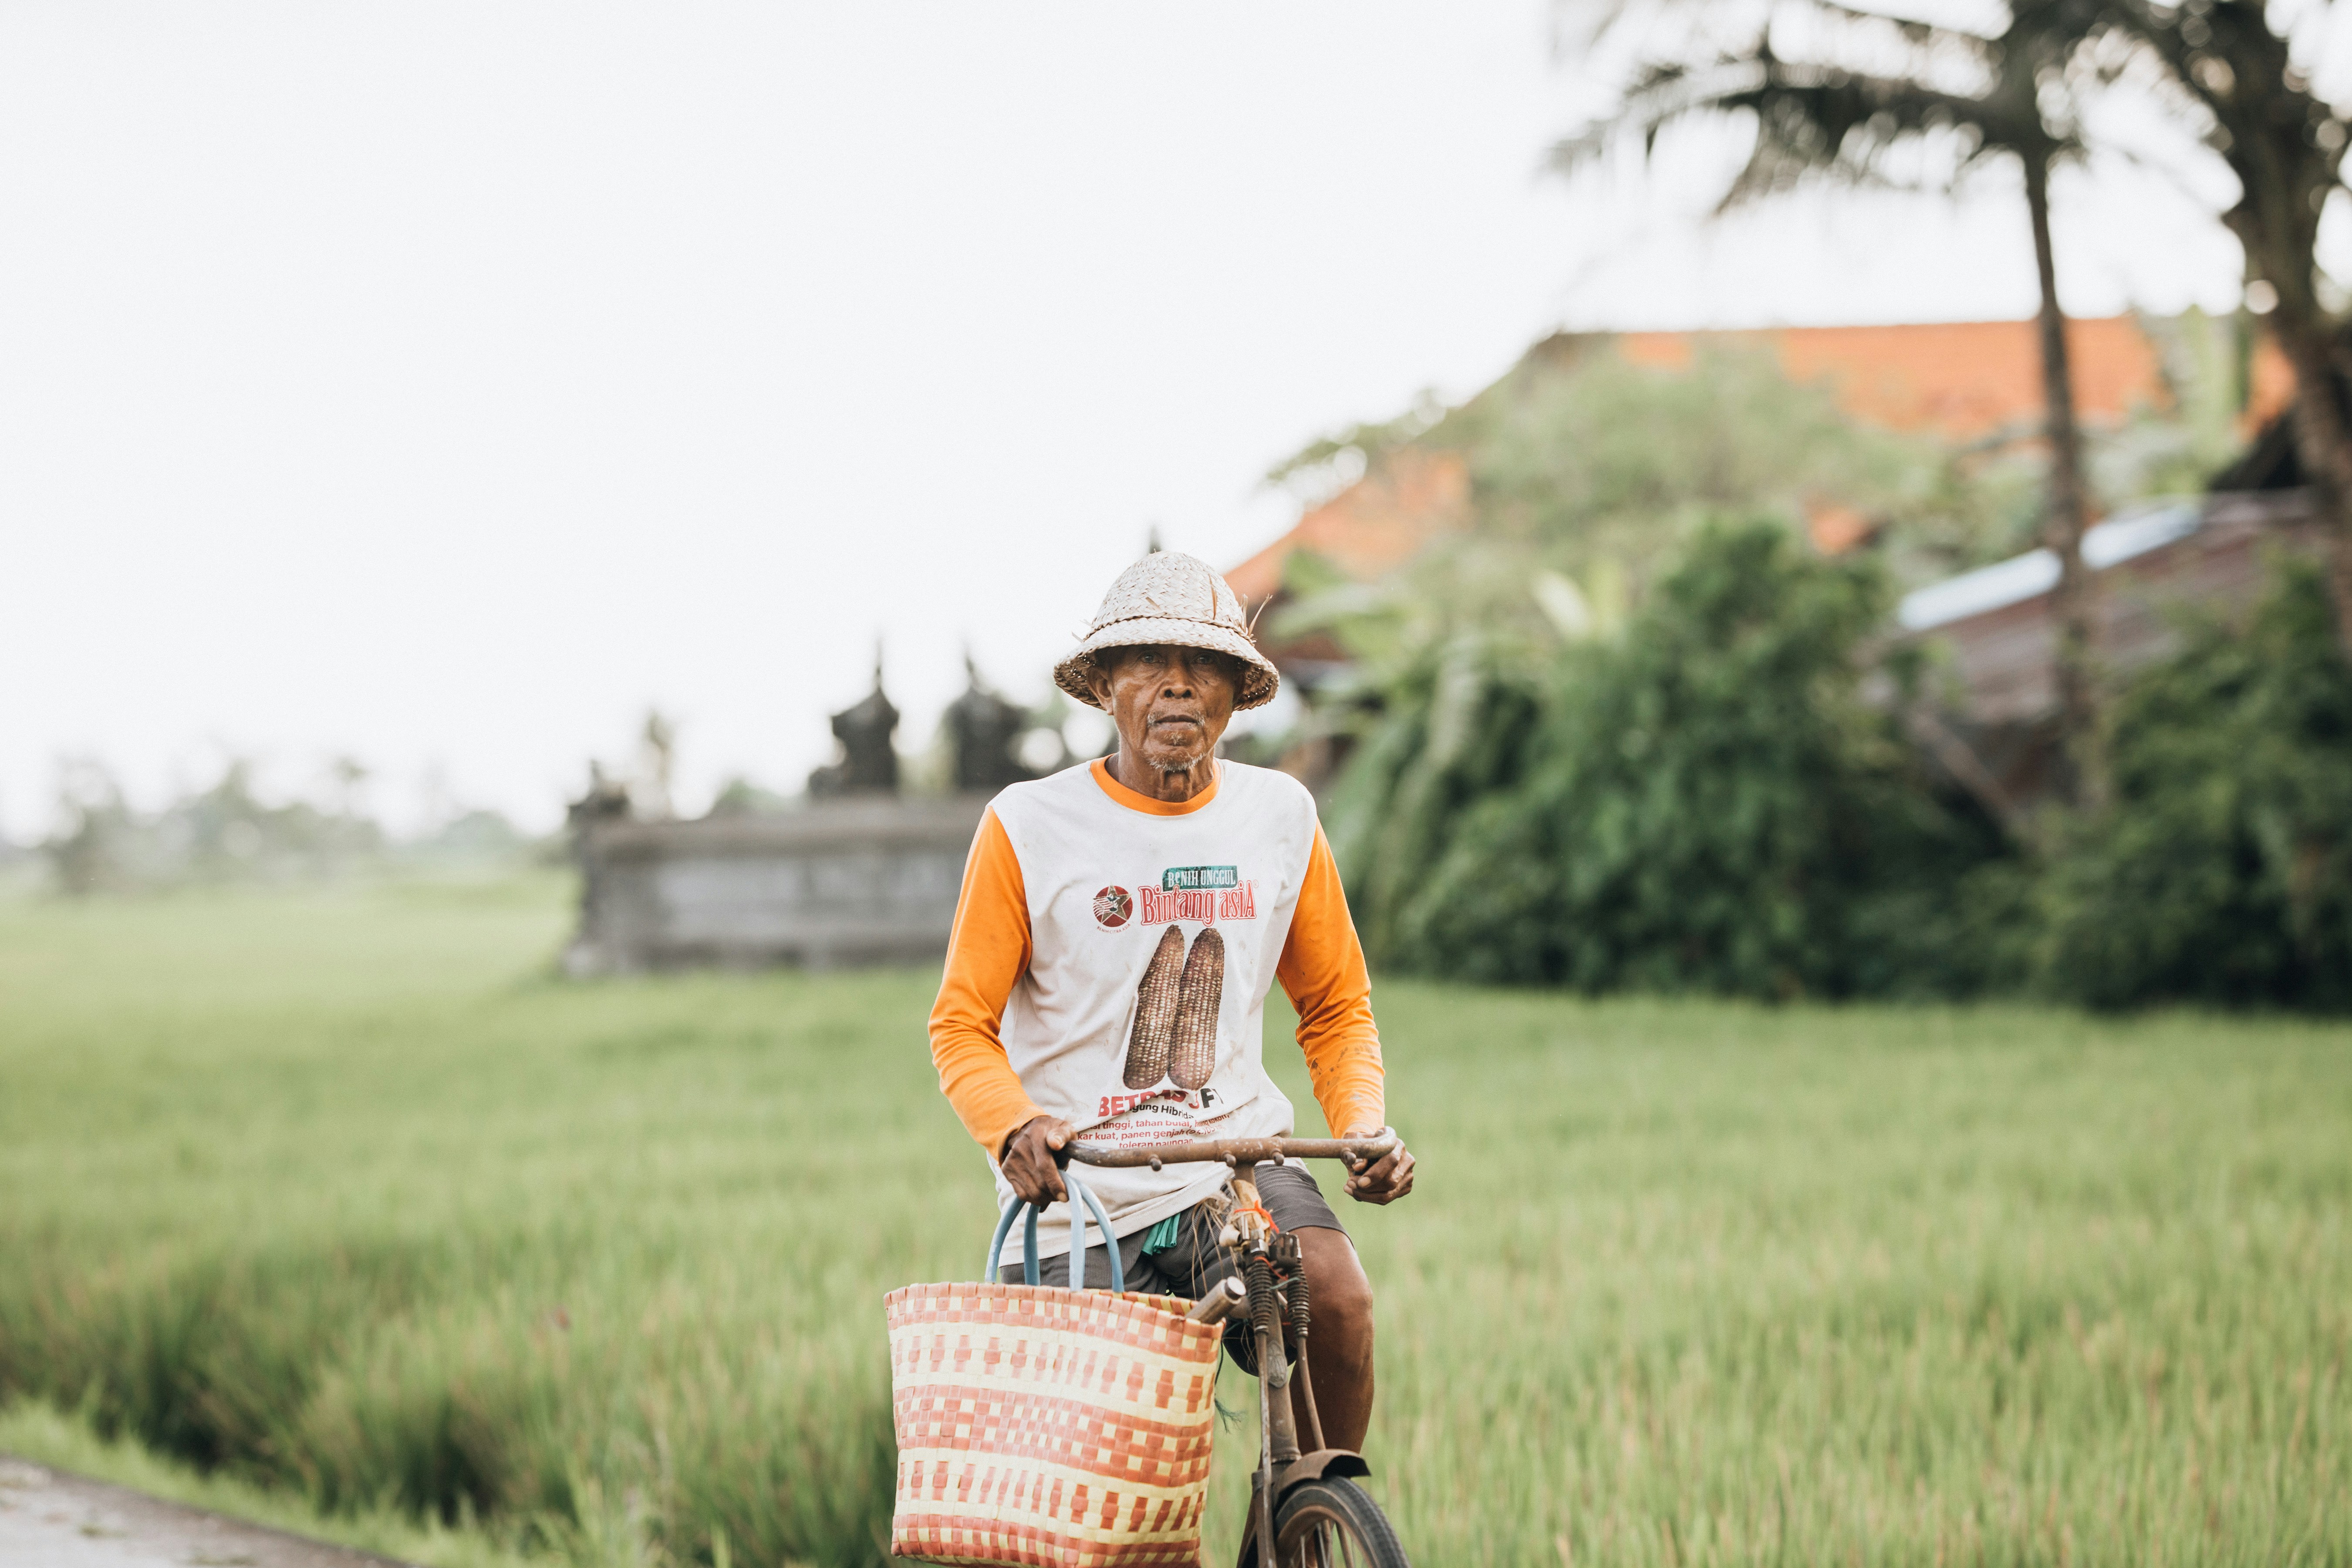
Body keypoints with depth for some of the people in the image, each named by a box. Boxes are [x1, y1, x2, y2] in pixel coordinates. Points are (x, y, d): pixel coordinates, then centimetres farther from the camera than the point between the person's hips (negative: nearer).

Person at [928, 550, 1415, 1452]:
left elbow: (1336, 1006, 14)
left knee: (1337, 1303, -28)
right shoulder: (1029, 828, -5)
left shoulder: (1280, 817, 5)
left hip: (1237, 1154, 2)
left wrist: (1365, 1124, -5)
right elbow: (962, 1023, -3)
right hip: (1078, 1195, -1)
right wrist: (1014, 1126, -23)